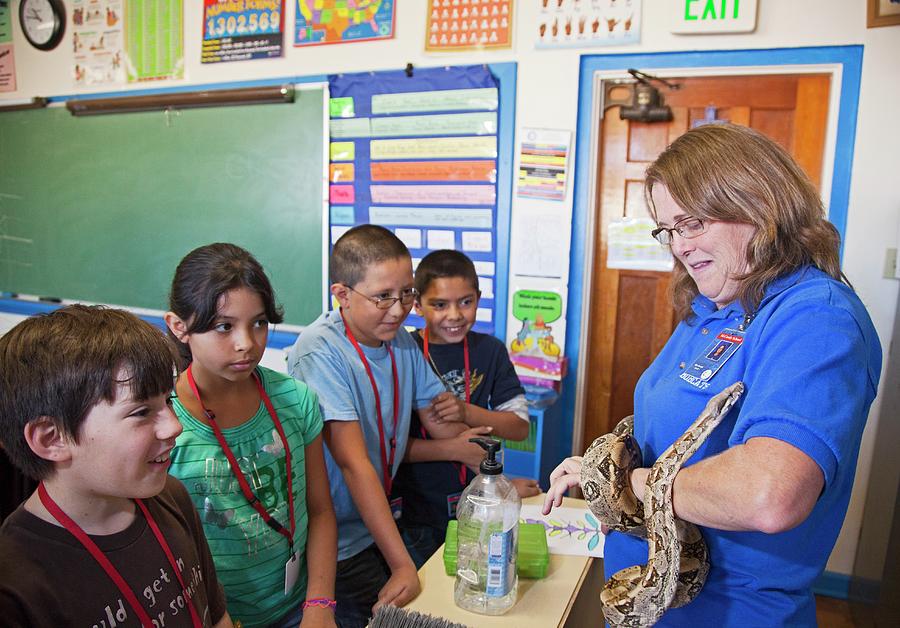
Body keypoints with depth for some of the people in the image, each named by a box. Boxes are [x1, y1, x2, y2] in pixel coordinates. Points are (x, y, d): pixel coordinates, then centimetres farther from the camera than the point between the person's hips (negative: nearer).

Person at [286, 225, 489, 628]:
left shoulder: (401, 342, -1)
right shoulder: (320, 352, -23)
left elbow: (440, 422, 7)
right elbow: (354, 463, -27)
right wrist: (402, 565, -26)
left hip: (381, 526, 6)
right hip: (335, 549, -6)